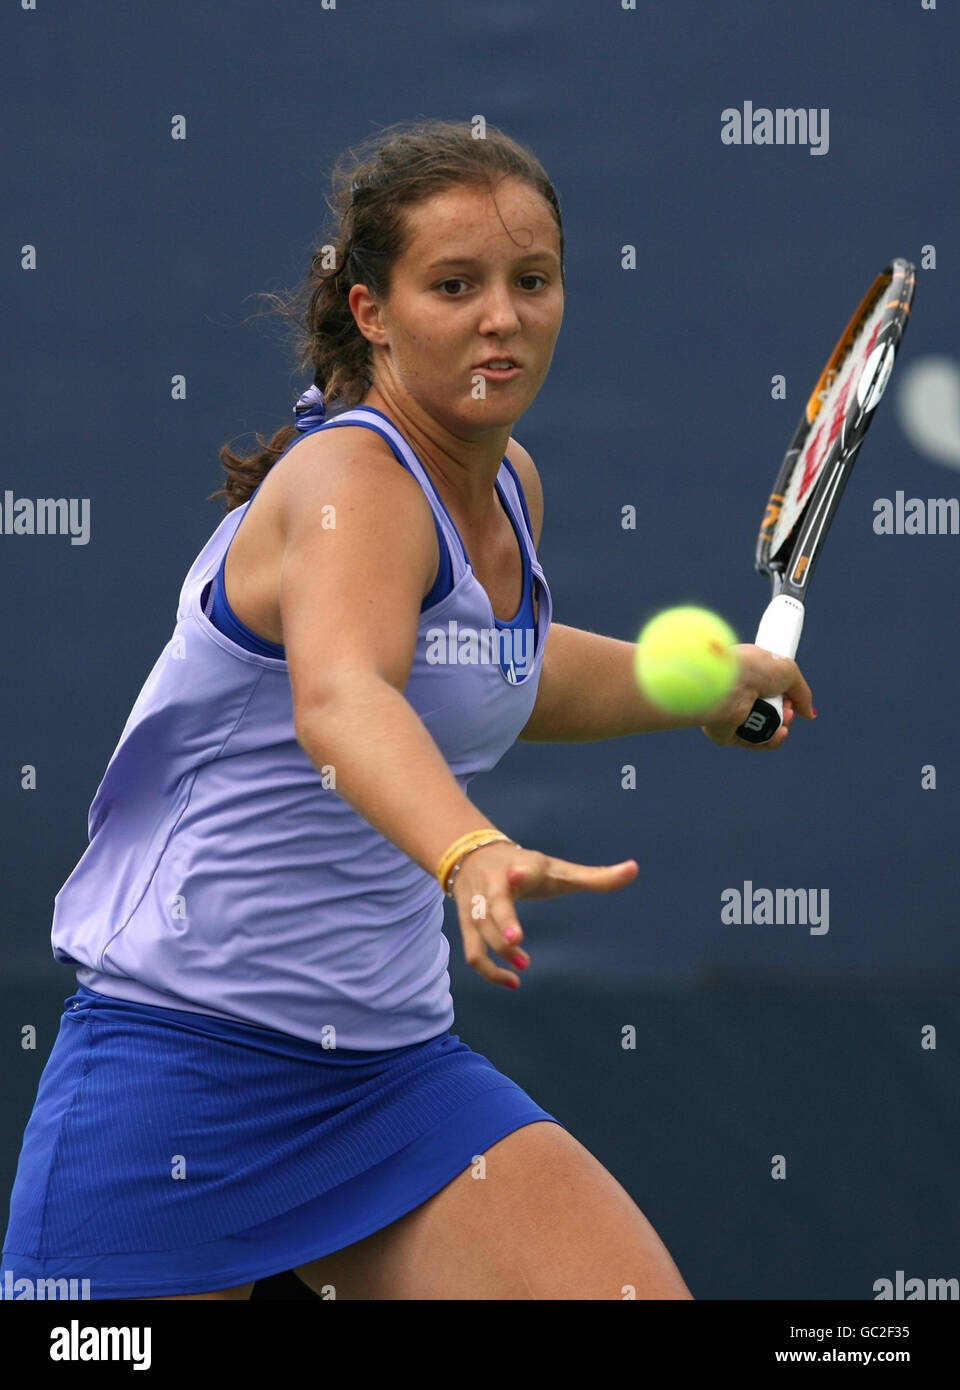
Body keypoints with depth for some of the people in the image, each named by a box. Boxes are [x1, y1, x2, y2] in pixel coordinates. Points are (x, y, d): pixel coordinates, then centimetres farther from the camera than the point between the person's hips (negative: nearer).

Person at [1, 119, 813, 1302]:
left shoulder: (509, 490, 8)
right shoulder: (354, 482, -18)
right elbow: (338, 700, -42)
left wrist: (710, 681, 33)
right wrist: (472, 853, -59)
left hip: (393, 1060, 7)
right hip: (182, 1058, -7)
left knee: (635, 1294, -14)